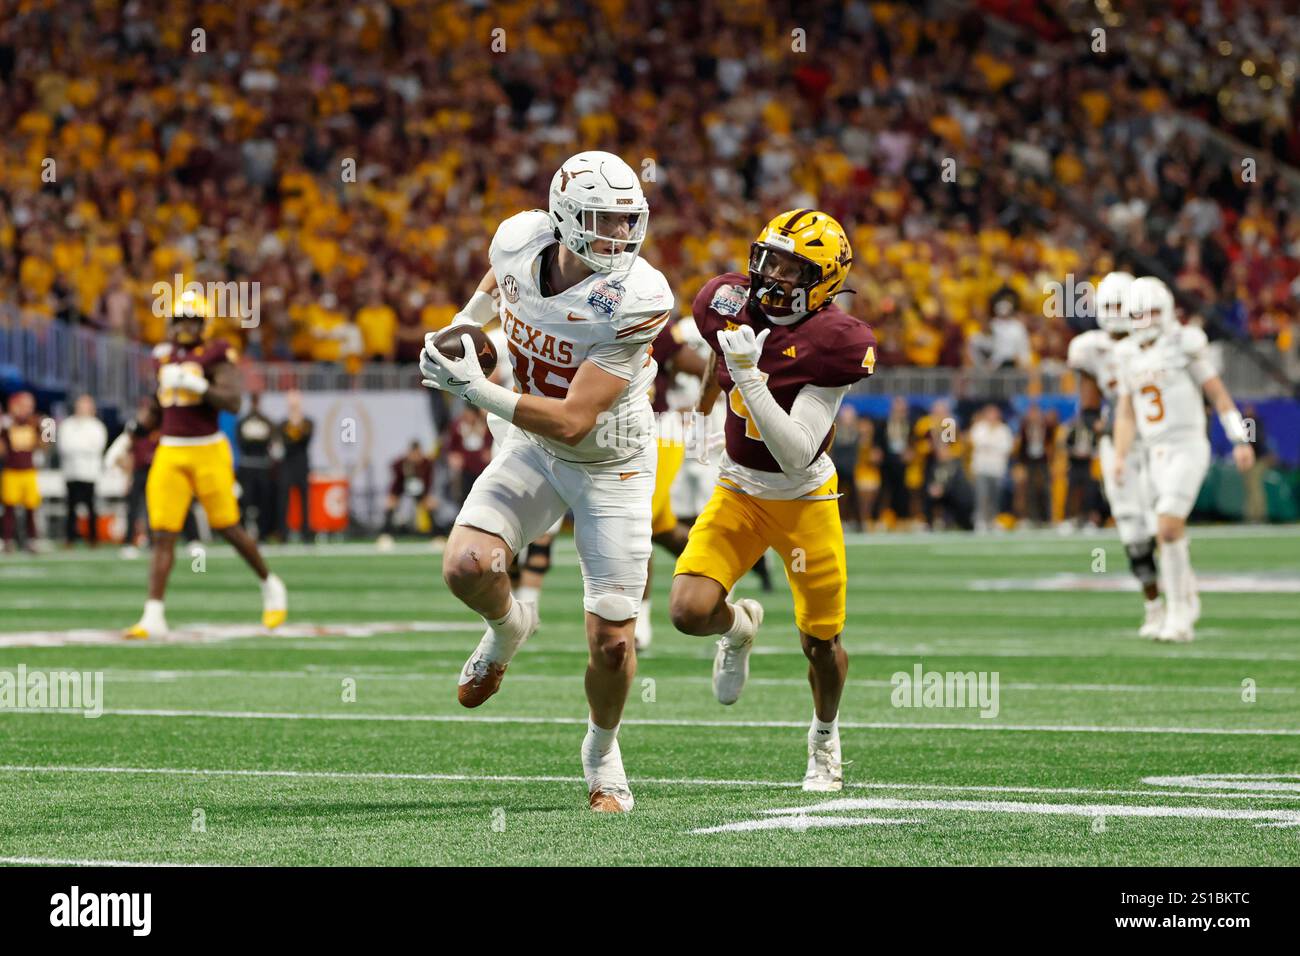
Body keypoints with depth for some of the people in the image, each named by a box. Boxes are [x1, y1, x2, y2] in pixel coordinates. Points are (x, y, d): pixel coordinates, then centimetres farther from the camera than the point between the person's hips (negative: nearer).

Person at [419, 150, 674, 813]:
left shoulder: (635, 299, -31)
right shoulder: (520, 242, -16)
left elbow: (572, 422, -32)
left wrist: (474, 390, -31)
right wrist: (461, 327, 4)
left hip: (612, 467, -3)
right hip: (535, 452, 3)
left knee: (611, 642, -5)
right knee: (467, 567, -21)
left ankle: (602, 752, 26)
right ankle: (508, 626, 17)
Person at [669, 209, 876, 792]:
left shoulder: (832, 344, -24)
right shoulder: (731, 303, -10)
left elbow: (796, 455, -30)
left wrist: (749, 377, -36)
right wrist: (704, 410, 31)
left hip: (805, 500, -3)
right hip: (738, 491, 3)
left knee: (820, 643, 9)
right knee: (689, 610, -18)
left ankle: (824, 739, 40)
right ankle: (738, 627, 20)